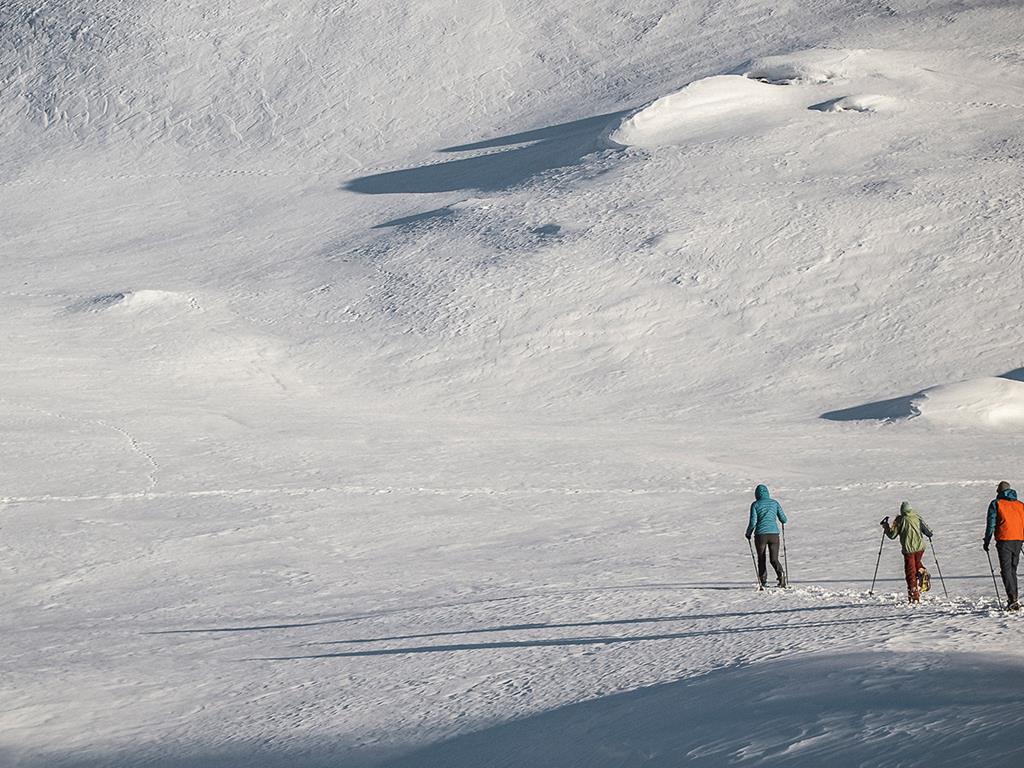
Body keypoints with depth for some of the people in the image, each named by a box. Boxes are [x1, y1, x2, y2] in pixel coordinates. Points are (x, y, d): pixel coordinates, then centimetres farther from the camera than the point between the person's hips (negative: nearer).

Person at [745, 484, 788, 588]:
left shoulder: (755, 505, 1)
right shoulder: (774, 503, 9)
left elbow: (753, 522, -6)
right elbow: (783, 519, 8)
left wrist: (748, 533, 10)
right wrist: (784, 520, 32)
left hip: (760, 534, -2)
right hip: (774, 533, 2)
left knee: (761, 559, 13)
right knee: (774, 559, 4)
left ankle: (763, 582, 9)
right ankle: (781, 573, -24)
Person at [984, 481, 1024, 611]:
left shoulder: (996, 504, 3)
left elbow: (991, 524, -2)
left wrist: (987, 541, 2)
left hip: (1004, 540, -5)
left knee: (1006, 570, -8)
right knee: (1013, 569, 16)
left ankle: (1012, 599, -21)